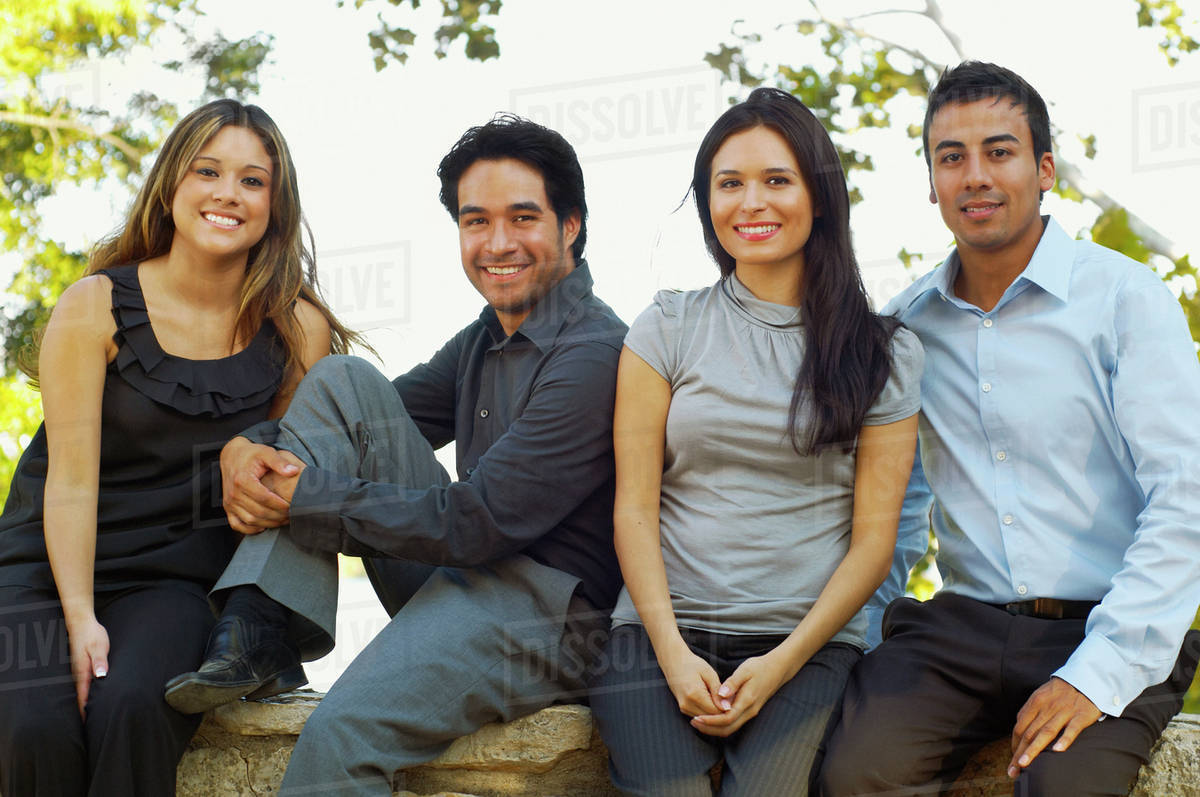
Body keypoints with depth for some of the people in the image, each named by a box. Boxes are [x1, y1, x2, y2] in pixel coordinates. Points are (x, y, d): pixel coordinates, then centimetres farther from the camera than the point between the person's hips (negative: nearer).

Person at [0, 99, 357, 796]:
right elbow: (71, 477, -8)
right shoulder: (97, 306, -4)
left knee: (132, 707, -31)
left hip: (180, 578, 1)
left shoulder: (299, 330, 1)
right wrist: (79, 618, -17)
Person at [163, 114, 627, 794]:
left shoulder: (595, 356, -15)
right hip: (454, 579, 9)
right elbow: (363, 424, 17)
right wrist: (246, 451, -6)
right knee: (344, 381, 1)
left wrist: (302, 496, -14)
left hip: (544, 610, -9)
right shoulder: (486, 340, 16)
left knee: (340, 735, -34)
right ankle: (259, 630, -10)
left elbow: (475, 524, -20)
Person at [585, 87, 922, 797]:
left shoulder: (884, 353, 8)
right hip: (663, 635, 1)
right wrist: (673, 653, -8)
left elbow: (875, 534, 3)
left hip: (808, 644, 0)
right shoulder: (667, 331, 10)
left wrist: (781, 664, -9)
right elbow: (634, 507, 5)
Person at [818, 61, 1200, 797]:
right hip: (963, 626, 3)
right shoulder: (907, 322, 11)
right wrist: (873, 614, 10)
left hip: (1109, 631, -3)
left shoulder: (1126, 297, -2)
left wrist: (1100, 673, -18)